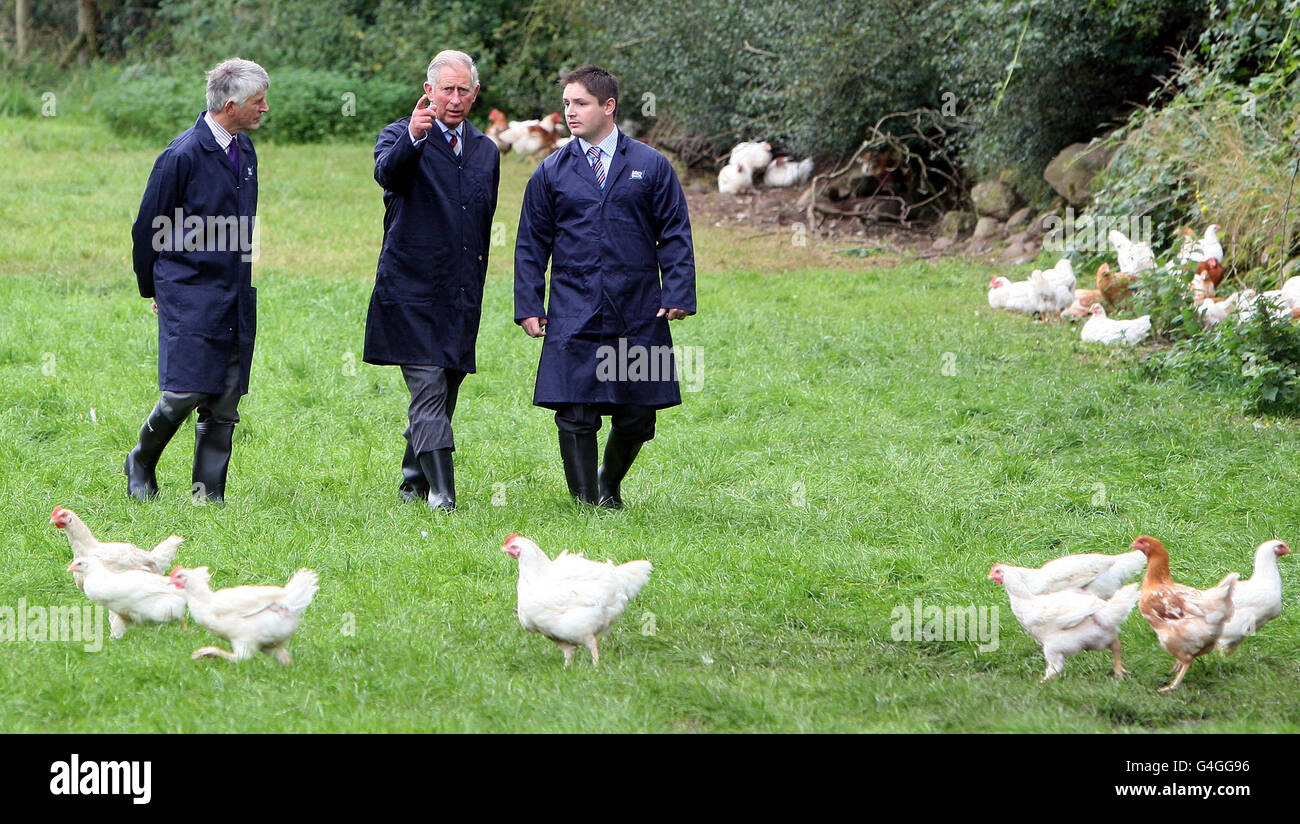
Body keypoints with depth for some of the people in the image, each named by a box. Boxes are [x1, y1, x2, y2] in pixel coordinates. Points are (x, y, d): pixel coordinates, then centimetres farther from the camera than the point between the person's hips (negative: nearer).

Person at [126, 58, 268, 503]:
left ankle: (209, 494, 8)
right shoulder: (183, 156, -12)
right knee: (185, 392, -10)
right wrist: (152, 287, 6)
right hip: (190, 295, -6)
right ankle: (141, 464, 15)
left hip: (236, 297, 7)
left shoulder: (245, 150, 11)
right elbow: (148, 227, -3)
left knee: (224, 405, 3)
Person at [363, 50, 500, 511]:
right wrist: (413, 138, -44)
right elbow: (387, 173, -25)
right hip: (412, 294, -6)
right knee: (429, 393, -14)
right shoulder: (401, 138, 0)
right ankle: (441, 495, -18)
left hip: (461, 298, 6)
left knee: (442, 399, 9)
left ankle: (413, 485, 22)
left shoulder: (486, 152, 17)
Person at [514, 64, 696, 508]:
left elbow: (675, 235, 5)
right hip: (574, 318, 0)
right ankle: (587, 503, 4)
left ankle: (608, 486, 29)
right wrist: (529, 306, 2)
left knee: (636, 417, 4)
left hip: (639, 317, 0)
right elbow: (531, 245, 10)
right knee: (575, 417, -5)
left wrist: (678, 295, -5)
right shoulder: (552, 172, 8)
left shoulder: (651, 166, 6)